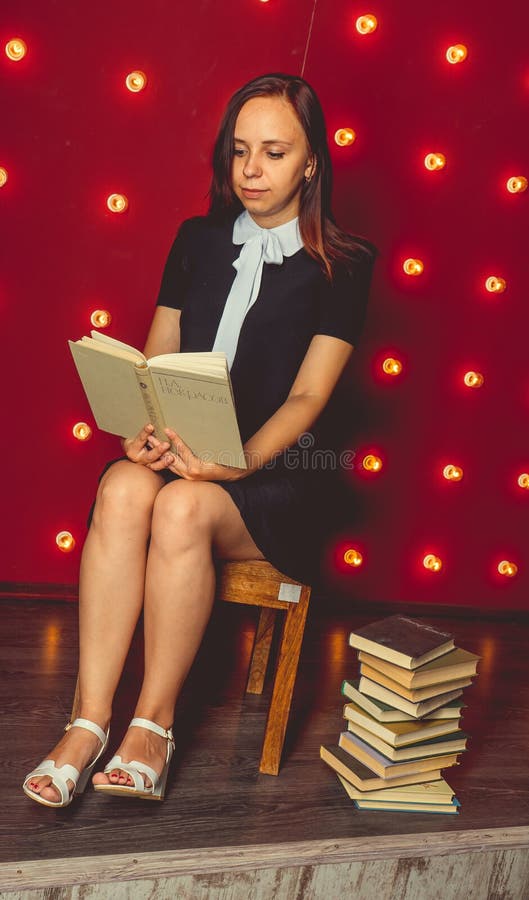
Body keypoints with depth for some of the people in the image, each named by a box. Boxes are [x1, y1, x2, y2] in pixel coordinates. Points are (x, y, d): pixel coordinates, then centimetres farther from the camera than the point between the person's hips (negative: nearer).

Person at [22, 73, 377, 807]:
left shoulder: (343, 265, 1)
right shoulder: (198, 241, 13)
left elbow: (306, 398, -7)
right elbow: (155, 360, 9)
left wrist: (238, 462, -24)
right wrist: (141, 428, -13)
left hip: (275, 476, -3)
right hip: (176, 454, 3)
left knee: (183, 507, -34)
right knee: (124, 489, -31)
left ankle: (154, 723, -19)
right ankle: (89, 723, -28)